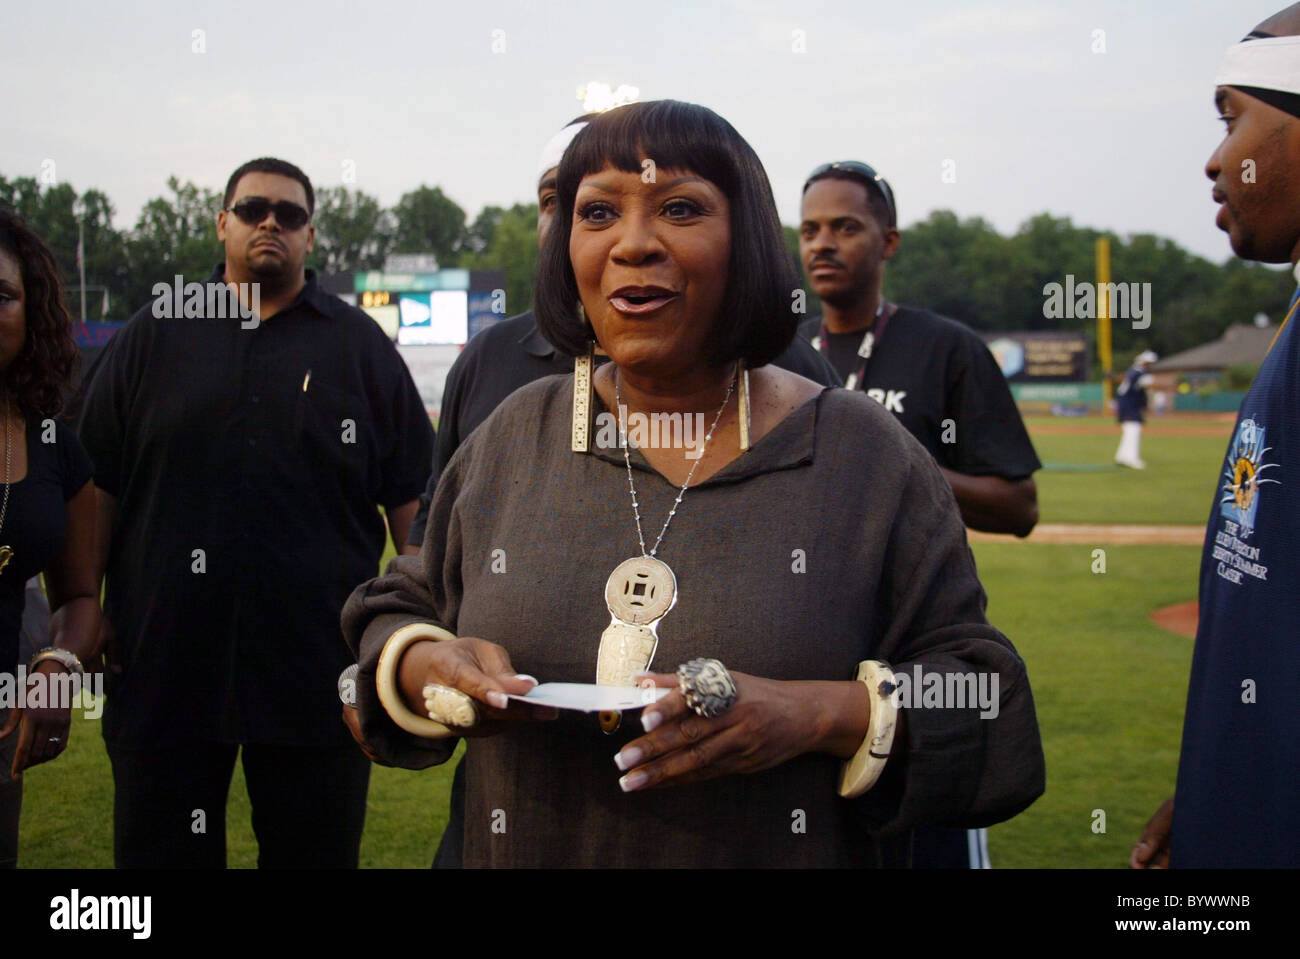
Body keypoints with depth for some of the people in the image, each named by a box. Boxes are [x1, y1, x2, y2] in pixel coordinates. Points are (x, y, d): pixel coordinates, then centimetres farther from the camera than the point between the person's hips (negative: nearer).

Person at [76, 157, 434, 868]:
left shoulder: (360, 345, 7)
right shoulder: (153, 336, 9)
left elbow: (411, 493, 5)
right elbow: (97, 487, 8)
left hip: (319, 670, -1)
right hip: (162, 668, 1)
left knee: (316, 851, 11)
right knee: (159, 850, 10)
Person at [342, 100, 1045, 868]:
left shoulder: (864, 455, -10)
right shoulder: (512, 441, -1)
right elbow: (400, 610, 9)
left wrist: (825, 717, -26)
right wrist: (421, 666, -13)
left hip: (791, 848, -2)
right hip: (524, 847, 3)